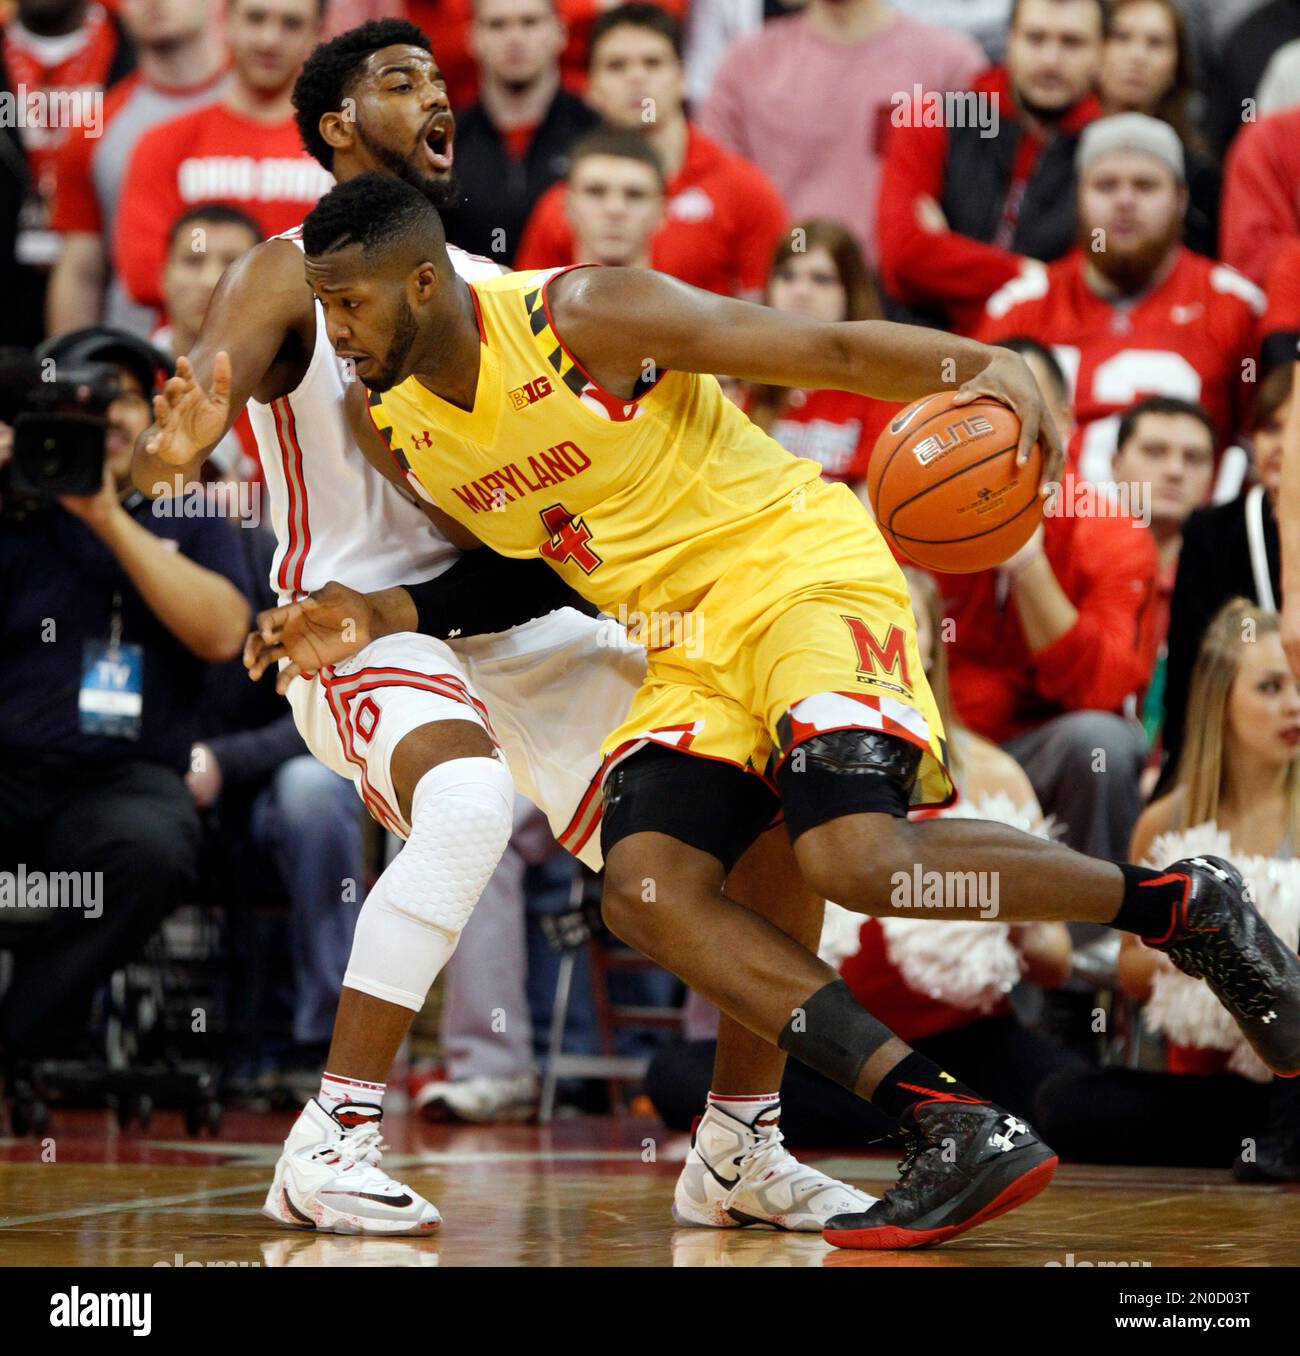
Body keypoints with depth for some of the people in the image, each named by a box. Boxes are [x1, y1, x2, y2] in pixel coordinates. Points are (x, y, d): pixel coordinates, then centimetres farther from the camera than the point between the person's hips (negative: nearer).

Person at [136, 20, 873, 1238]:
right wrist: (179, 439, -47)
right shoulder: (293, 278, 0)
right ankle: (326, 1146, -31)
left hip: (529, 622, 7)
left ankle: (741, 1152, 11)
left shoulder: (489, 286, 19)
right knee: (468, 806, -39)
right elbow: (214, 371, -22)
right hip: (363, 627, -7)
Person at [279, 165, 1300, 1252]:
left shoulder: (581, 315, -17)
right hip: (685, 652, 7)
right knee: (645, 889, -17)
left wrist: (988, 363, -31)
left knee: (854, 855, -27)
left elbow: (829, 352, -15)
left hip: (804, 570, -7)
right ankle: (961, 1132, -18)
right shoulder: (385, 420, 3)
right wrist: (372, 619, 2)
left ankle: (1182, 904, -5)